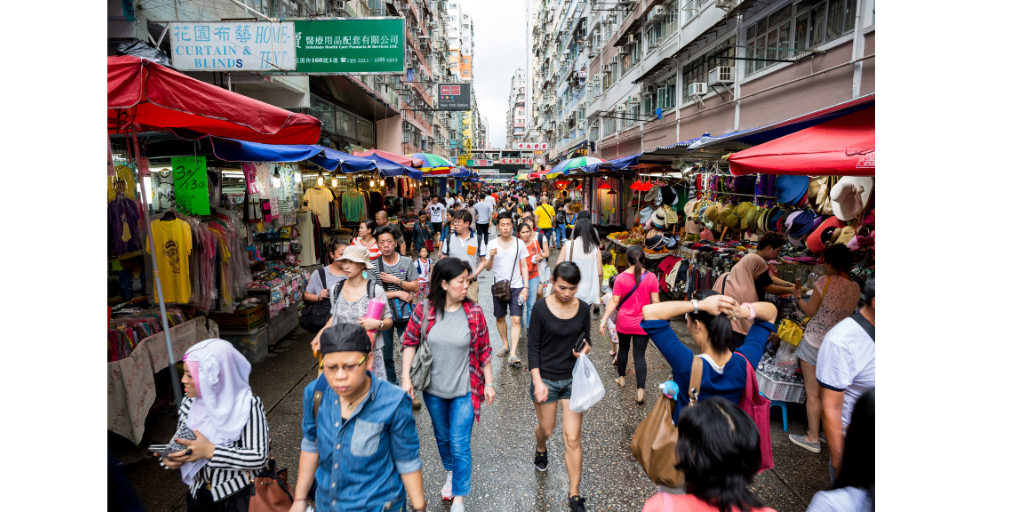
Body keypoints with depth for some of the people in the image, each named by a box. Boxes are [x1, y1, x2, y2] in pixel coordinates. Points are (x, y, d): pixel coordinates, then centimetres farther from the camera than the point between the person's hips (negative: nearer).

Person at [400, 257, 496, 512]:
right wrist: (406, 377, -8)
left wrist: (489, 383, -1)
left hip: (464, 390, -2)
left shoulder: (474, 312, -12)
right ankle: (451, 472, 52)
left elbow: (483, 351, -4)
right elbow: (410, 342, -2)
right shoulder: (424, 309, -11)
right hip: (433, 389, 2)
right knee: (442, 437, 23)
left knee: (460, 445, 0)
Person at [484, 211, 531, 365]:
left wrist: (526, 287, -5)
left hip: (516, 286, -2)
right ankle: (505, 344, 33)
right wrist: (491, 256, -23)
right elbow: (488, 268, -2)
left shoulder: (519, 243, -2)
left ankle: (513, 354, -12)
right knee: (500, 318, 13)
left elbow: (524, 266, 2)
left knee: (516, 320, -10)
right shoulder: (492, 244, -1)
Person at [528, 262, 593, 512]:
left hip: (573, 379, 1)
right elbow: (533, 347, -10)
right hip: (546, 378, -1)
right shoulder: (541, 308, -13)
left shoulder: (583, 308, -5)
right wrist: (537, 381, -16)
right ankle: (541, 450, 57)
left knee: (572, 438, 0)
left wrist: (585, 349, -14)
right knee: (546, 429, 19)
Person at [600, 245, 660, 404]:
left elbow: (614, 301, -12)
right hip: (642, 324, -1)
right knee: (639, 355, 3)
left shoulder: (621, 278, -12)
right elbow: (655, 302, -7)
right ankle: (640, 390, -3)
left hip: (623, 322, 1)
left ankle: (621, 378, 38)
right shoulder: (651, 278, -11)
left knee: (623, 349, 22)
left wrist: (604, 320, -6)